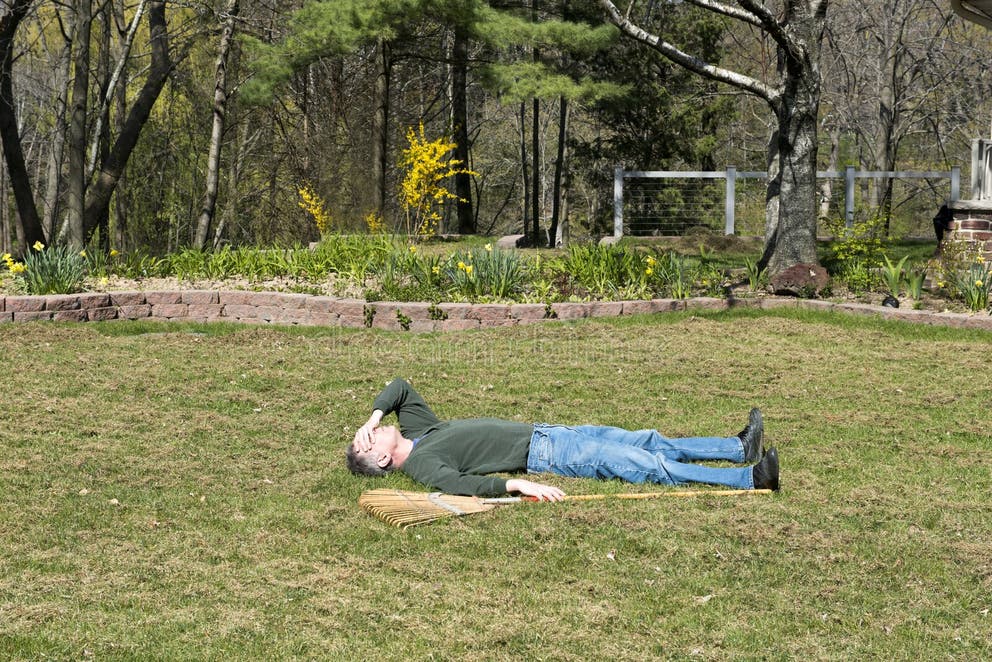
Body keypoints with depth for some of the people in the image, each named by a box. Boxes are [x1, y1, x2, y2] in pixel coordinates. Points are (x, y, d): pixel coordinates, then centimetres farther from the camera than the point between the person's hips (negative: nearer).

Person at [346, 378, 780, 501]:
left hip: (541, 433, 9)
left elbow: (400, 387, 15)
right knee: (645, 465, -14)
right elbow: (462, 484, -33)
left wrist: (373, 415, -1)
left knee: (645, 442, 8)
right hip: (541, 455, -9)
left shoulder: (414, 428, 9)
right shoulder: (421, 465, -17)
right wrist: (517, 484, -45)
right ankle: (749, 479, -15)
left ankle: (739, 449, 14)